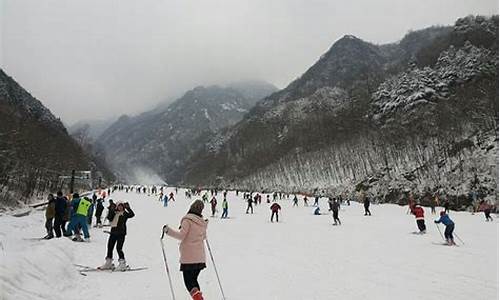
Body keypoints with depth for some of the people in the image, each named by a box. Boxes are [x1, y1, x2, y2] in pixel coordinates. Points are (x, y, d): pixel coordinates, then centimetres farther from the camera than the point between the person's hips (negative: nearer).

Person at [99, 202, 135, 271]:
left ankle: (122, 264, -3)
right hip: (113, 232, 6)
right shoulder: (114, 213, 11)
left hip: (121, 233, -5)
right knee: (110, 247, 12)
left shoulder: (125, 213, 0)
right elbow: (109, 218, -4)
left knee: (119, 248, -11)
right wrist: (113, 210, -13)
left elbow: (132, 214, -17)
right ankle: (108, 263, 28)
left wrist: (128, 208, -25)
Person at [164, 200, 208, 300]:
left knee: (188, 281, 2)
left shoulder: (188, 220, -13)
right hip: (200, 257, 6)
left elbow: (181, 235, -18)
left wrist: (168, 230, -10)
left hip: (188, 257, -6)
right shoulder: (202, 222, 7)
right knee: (194, 279, 20)